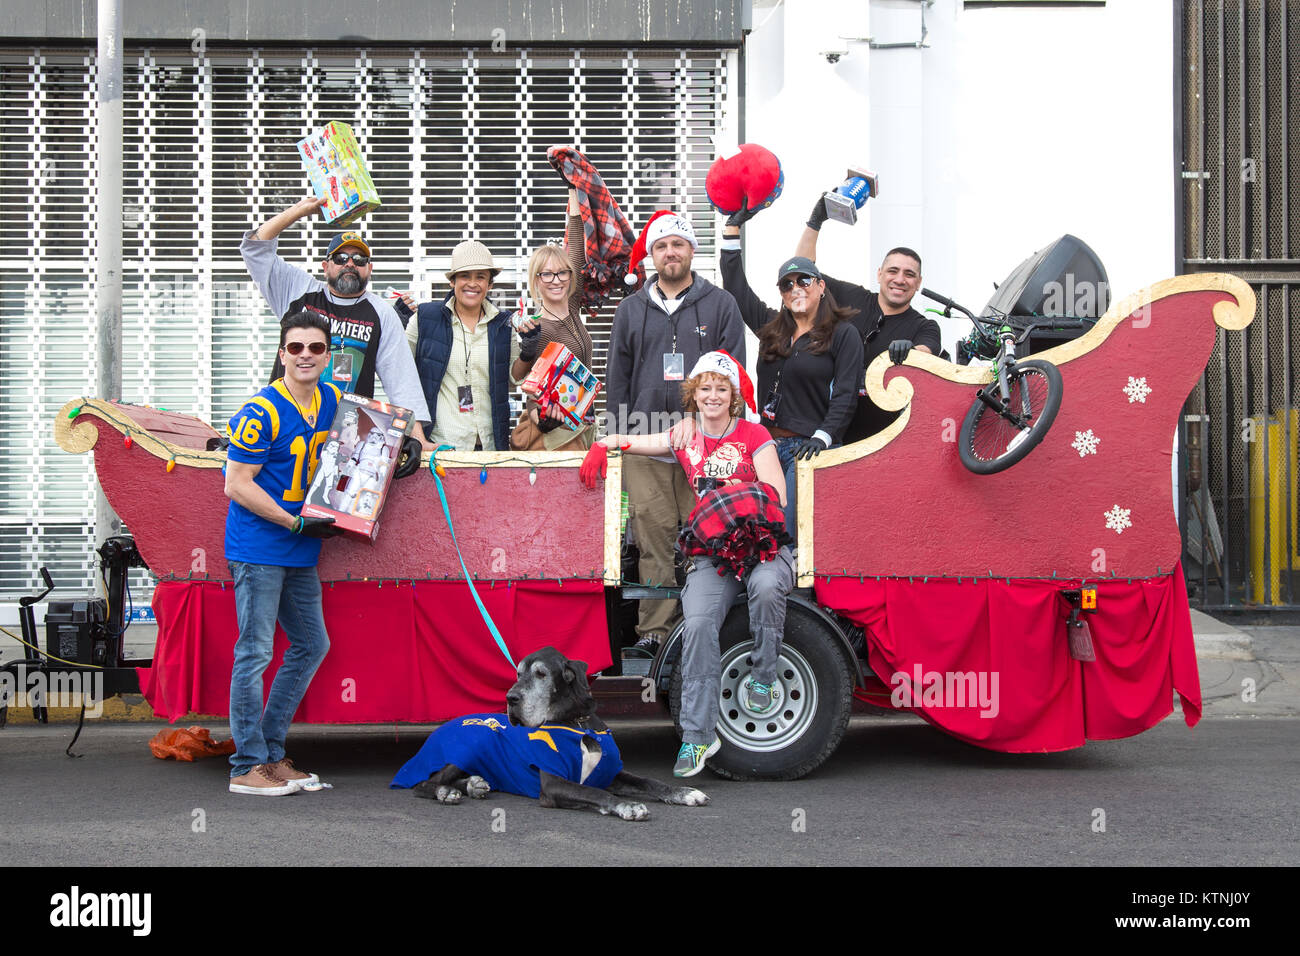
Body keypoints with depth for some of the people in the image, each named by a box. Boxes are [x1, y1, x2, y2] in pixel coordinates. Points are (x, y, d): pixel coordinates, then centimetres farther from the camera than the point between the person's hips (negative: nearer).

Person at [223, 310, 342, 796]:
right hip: (258, 549, -8)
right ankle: (247, 766, 3)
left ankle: (271, 752, 24)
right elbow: (237, 485, -16)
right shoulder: (261, 411, -15)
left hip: (300, 553, 8)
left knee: (311, 645, 13)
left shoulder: (331, 400, 6)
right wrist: (297, 523, -16)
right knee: (255, 652, -5)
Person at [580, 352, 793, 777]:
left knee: (766, 586, -38)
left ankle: (763, 677, -13)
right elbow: (630, 440, 26)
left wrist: (730, 487, -15)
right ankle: (698, 734, -21)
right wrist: (602, 445, 6)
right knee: (697, 625, -24)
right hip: (712, 552, 2)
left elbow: (776, 496, -4)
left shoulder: (754, 436, 6)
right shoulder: (686, 440, 15)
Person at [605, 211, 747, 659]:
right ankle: (654, 629, 1)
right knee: (654, 537, -2)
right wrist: (618, 436, 9)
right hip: (644, 444, 2)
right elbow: (617, 378, 17)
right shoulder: (632, 309, 16)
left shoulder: (720, 305, 9)